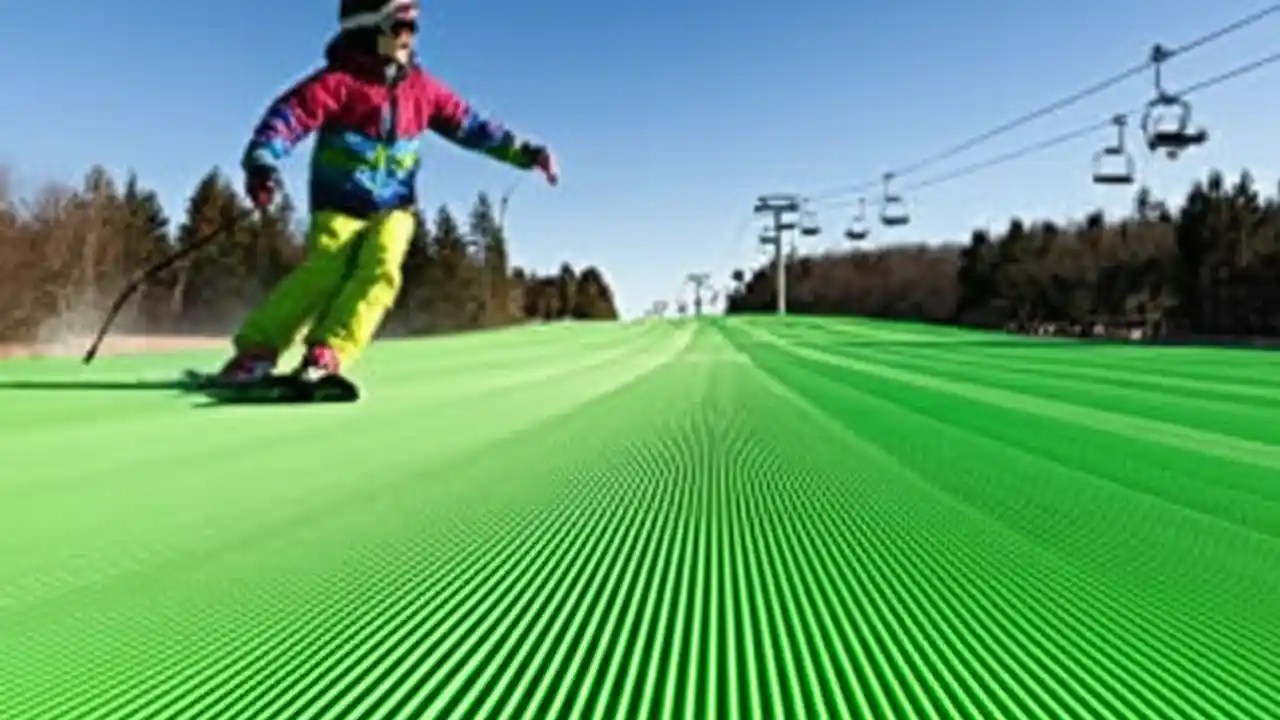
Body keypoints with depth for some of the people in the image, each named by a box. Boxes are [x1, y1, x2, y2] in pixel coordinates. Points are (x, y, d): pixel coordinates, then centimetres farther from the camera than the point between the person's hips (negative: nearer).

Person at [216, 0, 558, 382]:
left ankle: (326, 355, -24)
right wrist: (261, 162, -37)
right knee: (322, 274, -19)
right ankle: (256, 350, -6)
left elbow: (469, 124, 10)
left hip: (393, 207, 4)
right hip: (341, 205, -3)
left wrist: (522, 152, 5)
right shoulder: (339, 81, -10)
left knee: (380, 272, -21)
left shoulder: (421, 88, 6)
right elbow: (288, 116, -19)